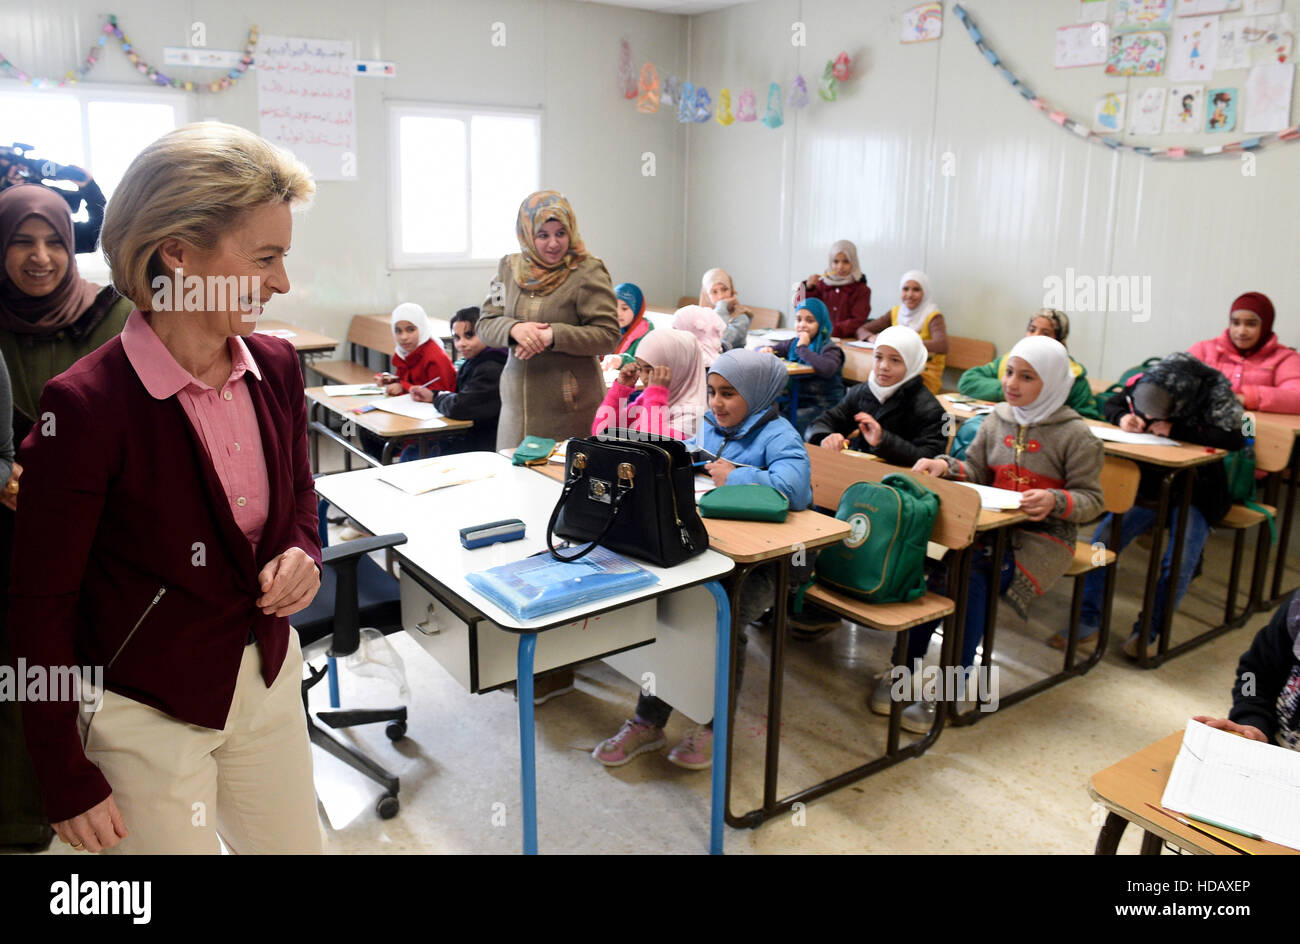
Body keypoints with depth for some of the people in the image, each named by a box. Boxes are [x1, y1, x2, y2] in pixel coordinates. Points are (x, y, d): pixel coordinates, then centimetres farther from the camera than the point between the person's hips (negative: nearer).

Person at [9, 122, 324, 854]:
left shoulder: (277, 366, -4)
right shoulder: (88, 405, -21)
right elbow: (42, 603, -13)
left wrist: (301, 553, -10)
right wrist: (67, 781, -7)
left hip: (270, 677, 6)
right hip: (148, 713, -5)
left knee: (296, 842, 20)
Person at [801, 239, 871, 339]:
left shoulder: (862, 290, 2)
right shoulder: (823, 284, 11)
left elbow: (858, 321, -7)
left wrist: (831, 331, -19)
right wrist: (808, 288, -4)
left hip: (848, 340, -4)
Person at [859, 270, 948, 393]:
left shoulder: (933, 317, -5)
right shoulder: (896, 312, 12)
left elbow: (942, 346, -25)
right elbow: (862, 330, 14)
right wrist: (872, 338, -10)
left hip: (925, 376, -4)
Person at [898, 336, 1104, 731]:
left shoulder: (1076, 435, -5)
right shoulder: (998, 420, 10)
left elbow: (1091, 499, -4)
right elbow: (976, 470, 12)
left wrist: (1055, 501, -25)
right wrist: (945, 466, -8)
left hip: (1041, 538, -4)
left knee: (974, 580, -29)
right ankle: (906, 665, -15)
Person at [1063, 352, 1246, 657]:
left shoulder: (1216, 393, -17)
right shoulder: (1145, 384, -9)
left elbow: (1234, 439, -26)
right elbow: (1112, 404, 7)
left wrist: (1177, 431, -28)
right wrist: (1123, 418, -16)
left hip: (1196, 492, -3)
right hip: (1149, 485, 3)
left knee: (1179, 561, -22)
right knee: (1104, 537, -15)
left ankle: (1148, 630, -4)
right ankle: (1088, 619, -6)